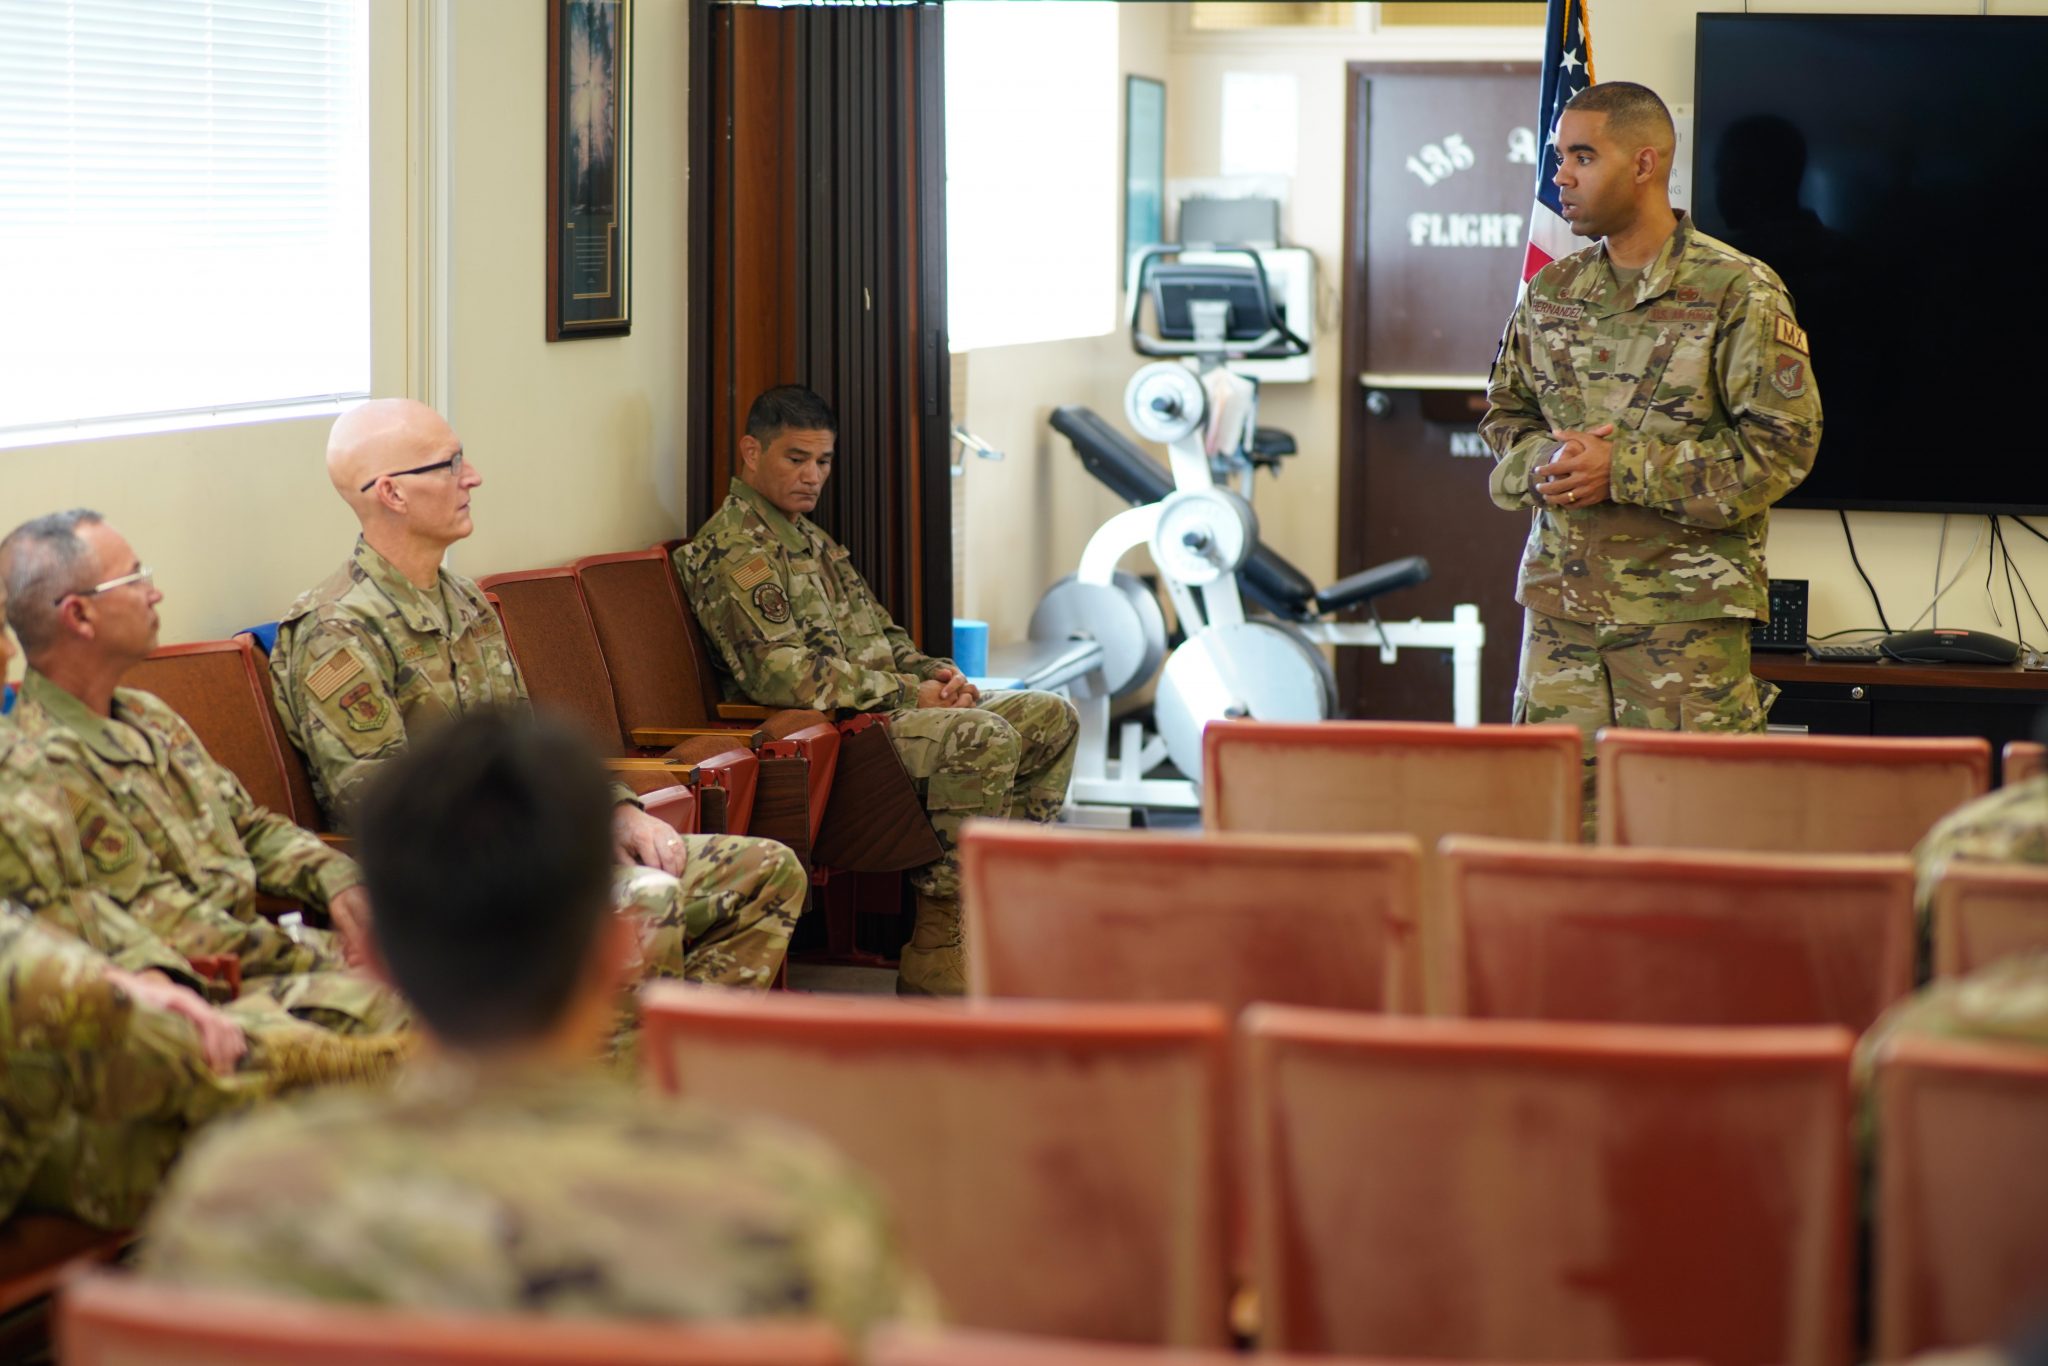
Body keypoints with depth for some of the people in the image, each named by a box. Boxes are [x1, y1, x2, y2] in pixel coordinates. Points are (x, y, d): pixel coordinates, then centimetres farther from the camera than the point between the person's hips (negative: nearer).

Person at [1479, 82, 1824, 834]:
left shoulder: (1739, 293, -5)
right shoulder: (1550, 293, 12)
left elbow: (1782, 444, -10)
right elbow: (1503, 415, 20)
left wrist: (1622, 469, -15)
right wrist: (1542, 466, -5)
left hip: (1689, 610, -5)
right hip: (1560, 601, 5)